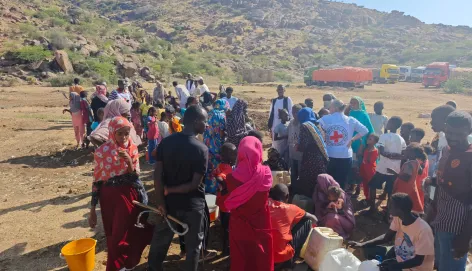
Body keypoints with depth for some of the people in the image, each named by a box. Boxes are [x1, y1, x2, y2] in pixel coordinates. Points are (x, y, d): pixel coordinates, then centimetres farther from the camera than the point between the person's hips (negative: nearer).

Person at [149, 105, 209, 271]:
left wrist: (161, 201, -3)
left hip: (169, 202, 5)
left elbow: (157, 174, -8)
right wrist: (170, 189, -9)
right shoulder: (201, 149, -19)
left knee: (160, 241, 23)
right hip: (192, 204, -4)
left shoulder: (166, 142, -6)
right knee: (193, 246, 17)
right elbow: (195, 184, -20)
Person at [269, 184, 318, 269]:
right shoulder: (289, 208, -1)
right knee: (307, 222, 10)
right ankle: (290, 260, 17)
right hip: (281, 257, -4)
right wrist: (314, 221, 36)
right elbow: (314, 219, 13)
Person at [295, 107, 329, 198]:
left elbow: (303, 145, -15)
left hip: (310, 160, -7)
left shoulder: (304, 126, -7)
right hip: (321, 159, 7)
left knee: (305, 185, 3)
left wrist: (297, 147, 5)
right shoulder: (316, 125, 13)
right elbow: (320, 143, 13)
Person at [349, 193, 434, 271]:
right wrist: (362, 244, -12)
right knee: (368, 250, -1)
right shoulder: (398, 218, -12)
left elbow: (418, 260, -23)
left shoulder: (423, 230, -31)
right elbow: (386, 238, -2)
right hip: (399, 255, 7)